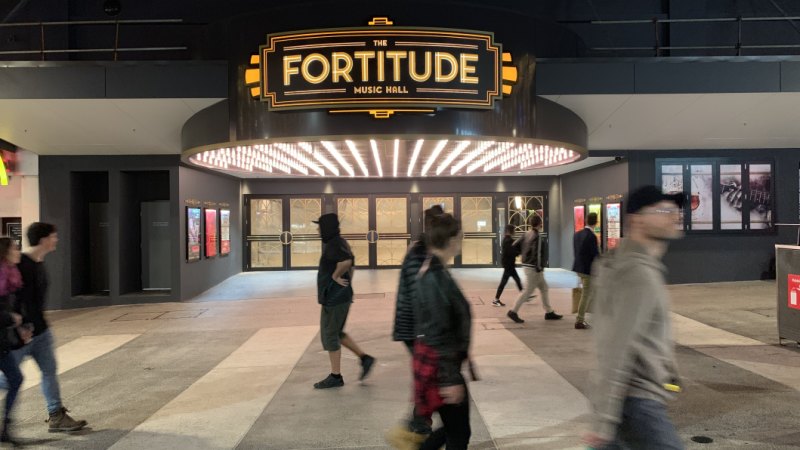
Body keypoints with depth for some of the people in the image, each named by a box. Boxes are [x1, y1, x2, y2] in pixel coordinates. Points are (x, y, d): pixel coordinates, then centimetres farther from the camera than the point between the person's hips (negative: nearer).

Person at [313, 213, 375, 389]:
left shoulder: (333, 244, -18)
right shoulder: (339, 242, 13)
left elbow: (346, 261, -36)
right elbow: (350, 263, 23)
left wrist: (335, 276, -22)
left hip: (334, 297, -10)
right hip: (340, 295, 10)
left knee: (329, 335, 0)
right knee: (336, 333, 19)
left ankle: (335, 377, 10)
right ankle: (364, 358, 18)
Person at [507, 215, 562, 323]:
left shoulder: (527, 234, 7)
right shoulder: (538, 236, -18)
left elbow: (515, 245, 9)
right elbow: (537, 252, -25)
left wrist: (523, 254, 17)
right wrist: (539, 267, -18)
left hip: (527, 265, 10)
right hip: (533, 268, -10)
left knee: (544, 288, 16)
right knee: (528, 291, -3)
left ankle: (549, 312, 23)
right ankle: (514, 312, 0)